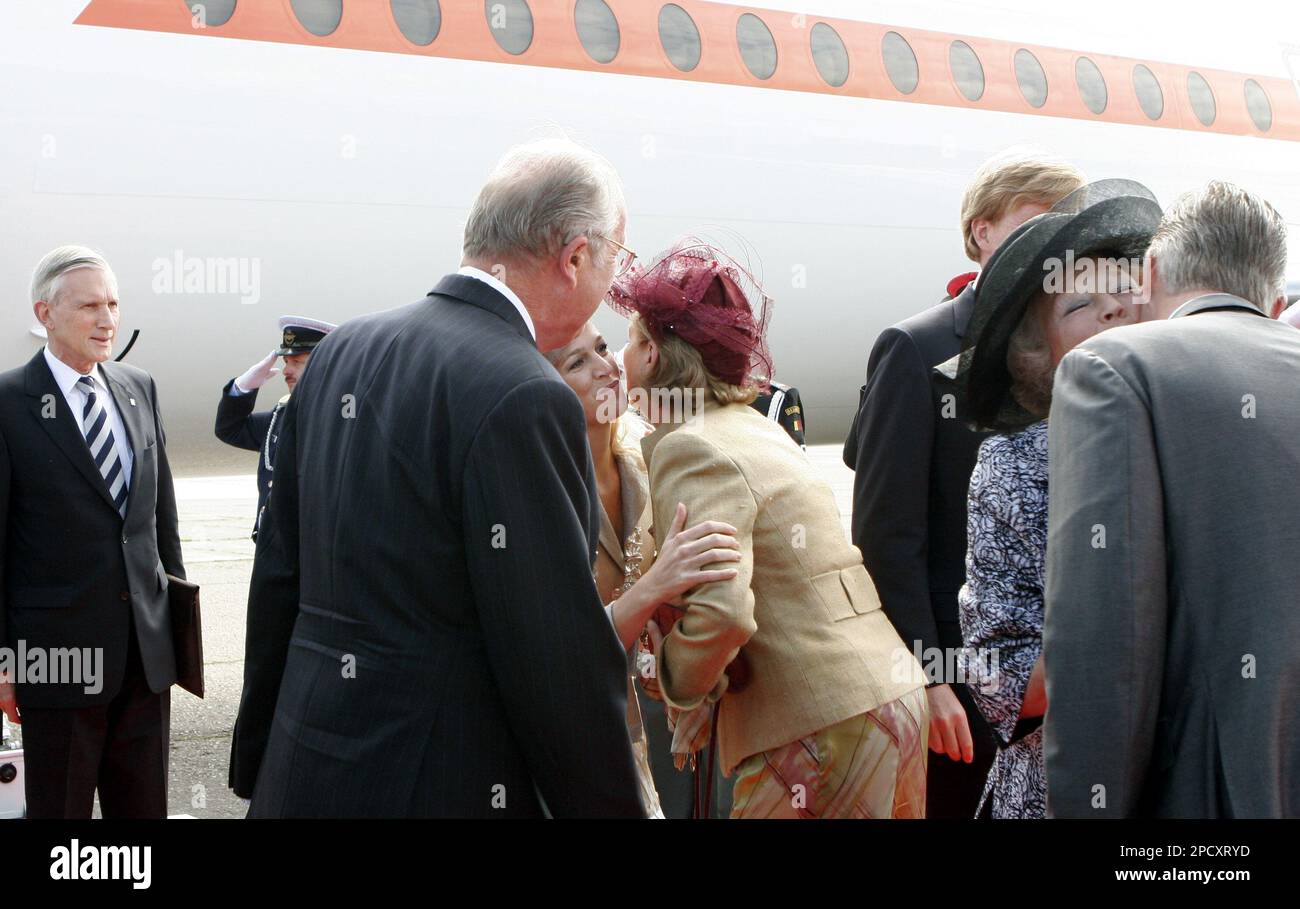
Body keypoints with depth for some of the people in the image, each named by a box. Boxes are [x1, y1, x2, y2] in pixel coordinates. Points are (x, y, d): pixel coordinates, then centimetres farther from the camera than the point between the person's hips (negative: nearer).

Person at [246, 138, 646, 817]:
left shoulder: (341, 350, 5)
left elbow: (278, 579, 13)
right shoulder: (522, 398, -21)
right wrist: (613, 805, -10)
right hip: (438, 786, -8)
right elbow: (561, 666, -21)